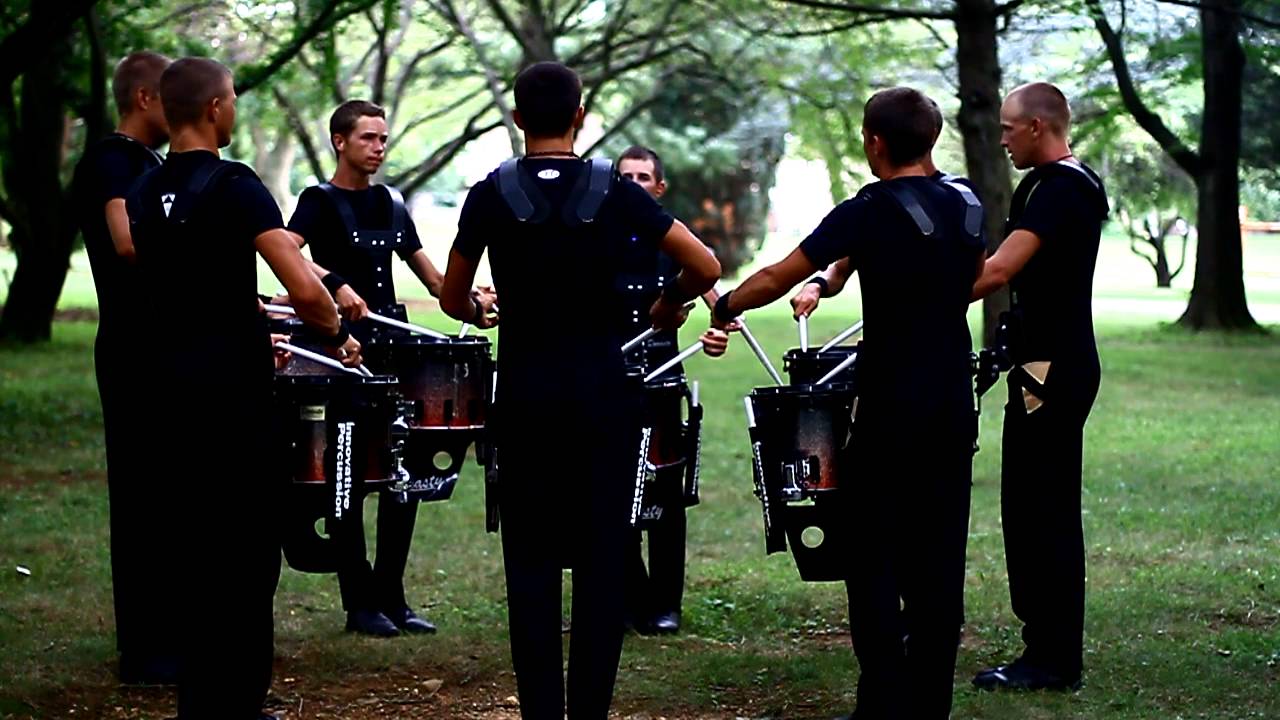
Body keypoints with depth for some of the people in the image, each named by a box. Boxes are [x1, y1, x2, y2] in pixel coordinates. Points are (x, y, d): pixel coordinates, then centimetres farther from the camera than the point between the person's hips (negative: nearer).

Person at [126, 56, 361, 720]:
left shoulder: (144, 192, 10)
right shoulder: (232, 185, -14)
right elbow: (304, 289, -21)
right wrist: (338, 336, -3)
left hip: (167, 385, 8)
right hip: (229, 392, -8)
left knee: (190, 546, 14)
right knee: (246, 551, 1)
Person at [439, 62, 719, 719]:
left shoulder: (491, 194, -2)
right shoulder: (614, 192, -2)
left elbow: (453, 299, 6)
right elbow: (705, 268, -6)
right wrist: (668, 307, 13)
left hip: (525, 389, 0)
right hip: (603, 390, 0)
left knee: (532, 561, 6)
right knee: (601, 557, 5)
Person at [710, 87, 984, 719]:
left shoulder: (870, 211, -12)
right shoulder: (964, 205, 7)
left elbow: (776, 278, -12)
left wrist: (724, 307, 5)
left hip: (892, 413, -6)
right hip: (954, 409, 6)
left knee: (874, 559, 1)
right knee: (938, 560, 9)